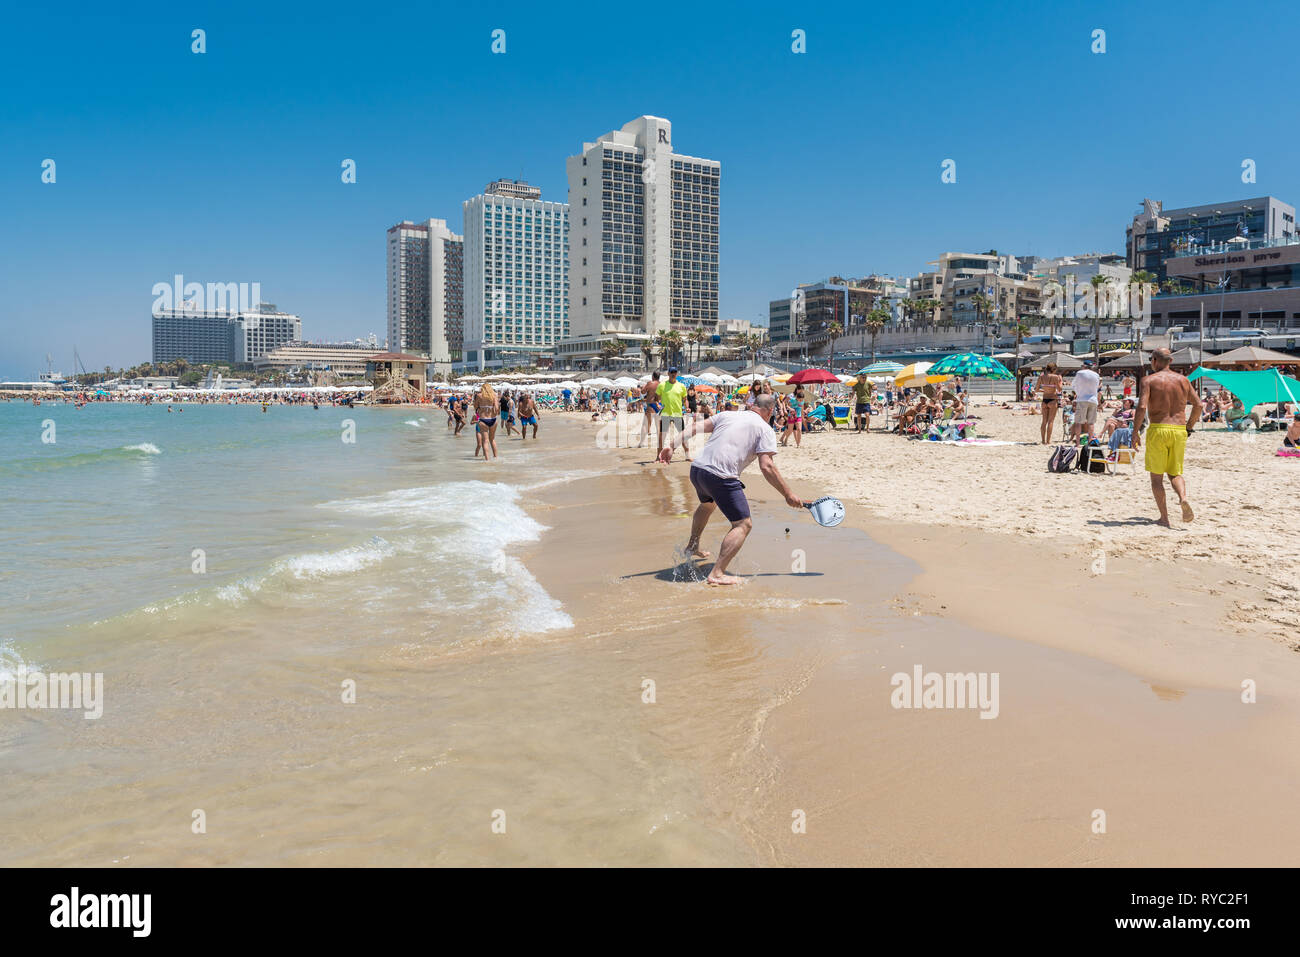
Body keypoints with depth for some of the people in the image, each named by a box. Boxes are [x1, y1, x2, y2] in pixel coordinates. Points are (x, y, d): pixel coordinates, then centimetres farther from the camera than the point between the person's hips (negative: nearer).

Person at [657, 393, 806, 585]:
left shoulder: (727, 415, 20)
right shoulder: (765, 429, 4)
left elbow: (695, 427, 12)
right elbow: (766, 467, -7)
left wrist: (671, 445, 12)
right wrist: (788, 495, -3)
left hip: (697, 469, 7)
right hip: (721, 477, -7)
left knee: (708, 503, 37)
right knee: (743, 525, -2)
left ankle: (692, 547, 57)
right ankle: (717, 573, -16)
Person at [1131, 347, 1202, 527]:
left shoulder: (1149, 380, -4)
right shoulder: (1183, 380, 10)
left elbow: (1142, 407, -15)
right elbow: (1198, 405, 8)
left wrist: (1135, 433, -10)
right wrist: (1188, 427, 20)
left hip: (1158, 430, -4)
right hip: (1179, 431, 4)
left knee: (1156, 476, 6)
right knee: (1175, 473, 16)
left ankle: (1164, 518, 3)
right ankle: (1183, 498, -14)